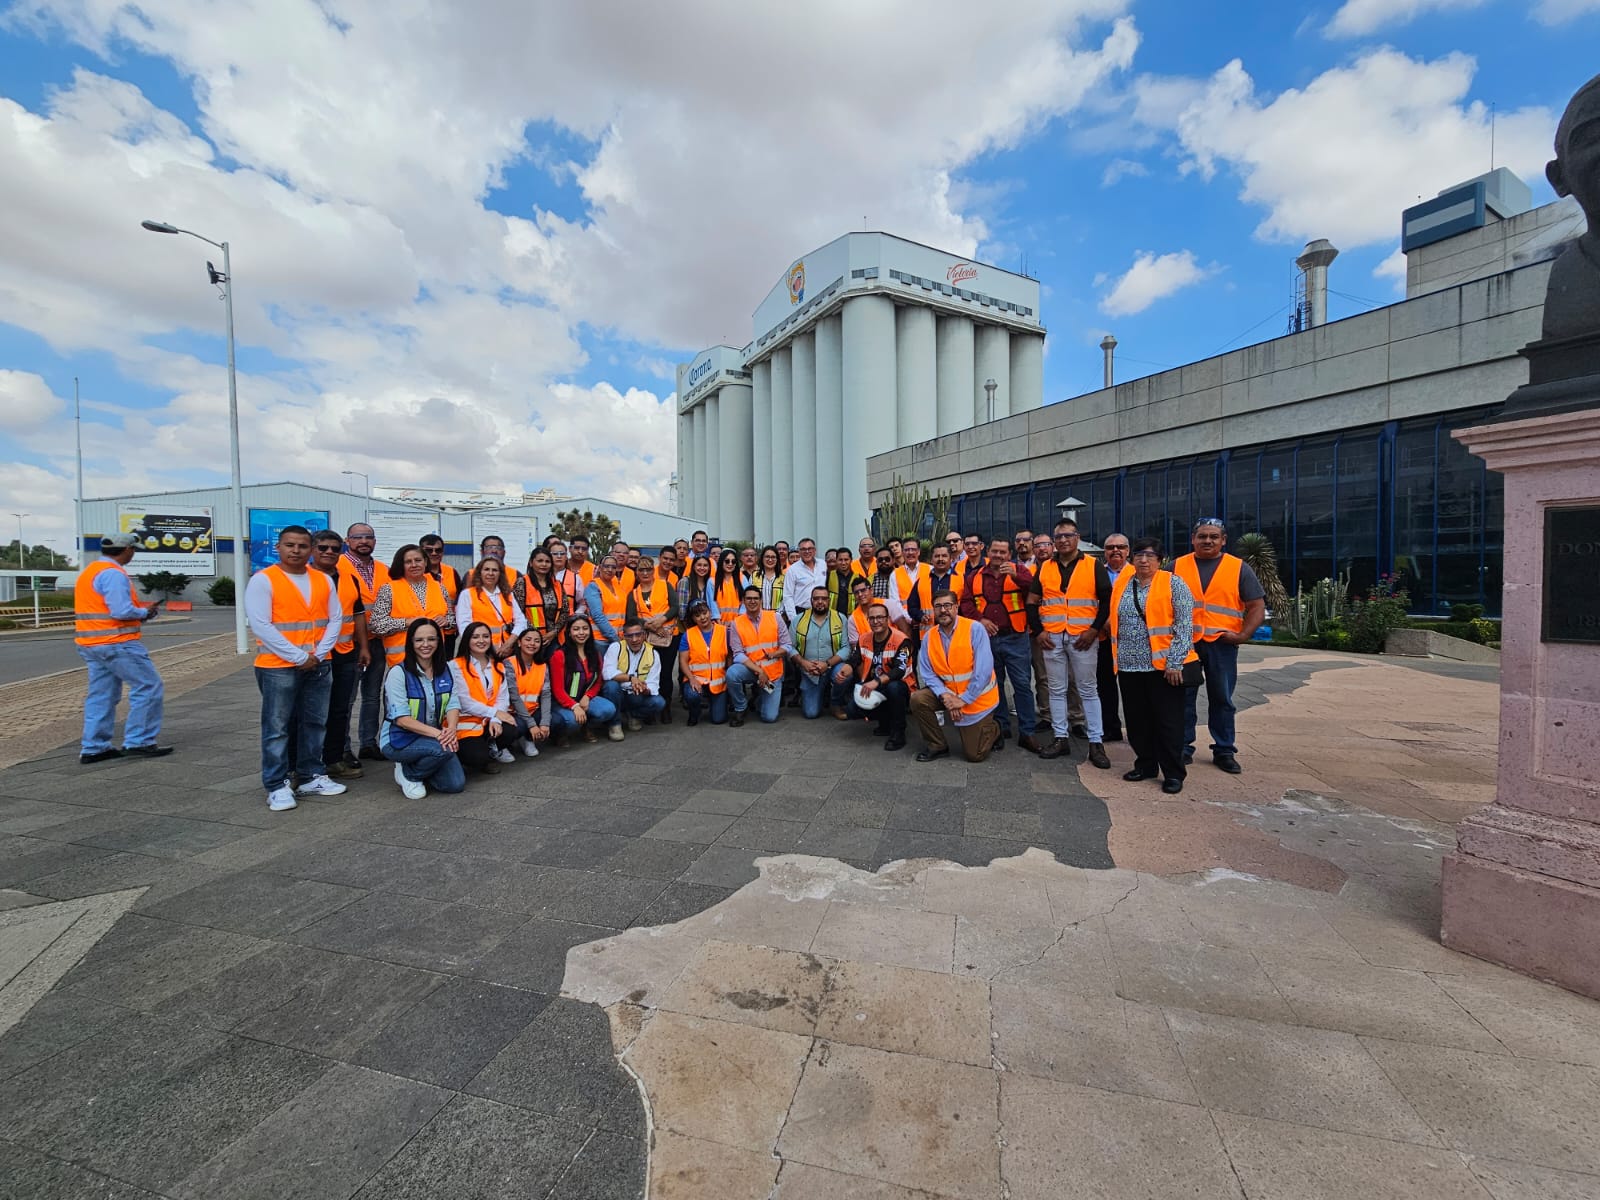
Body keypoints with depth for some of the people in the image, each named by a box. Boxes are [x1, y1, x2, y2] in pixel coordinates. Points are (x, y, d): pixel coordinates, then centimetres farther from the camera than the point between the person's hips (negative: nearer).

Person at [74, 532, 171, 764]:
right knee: (149, 687, -4)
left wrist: (140, 612, 11)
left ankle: (93, 747, 17)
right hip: (117, 643, -10)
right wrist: (145, 612, -5)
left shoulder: (88, 572, 17)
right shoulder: (113, 573, -16)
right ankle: (139, 742, -2)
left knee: (101, 695, 13)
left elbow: (98, 608, 20)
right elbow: (121, 611, -24)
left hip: (91, 644, 10)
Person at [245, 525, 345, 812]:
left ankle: (311, 777, 23)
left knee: (315, 723, 11)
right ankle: (277, 786, 11)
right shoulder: (262, 580, -6)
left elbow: (335, 619, 7)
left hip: (319, 665, 5)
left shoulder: (324, 580, 8)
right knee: (277, 727, 2)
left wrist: (319, 654, -6)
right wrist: (299, 657, -15)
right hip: (277, 666, -5)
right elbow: (260, 626, -13)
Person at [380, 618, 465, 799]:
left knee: (456, 784, -11)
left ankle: (417, 766, 17)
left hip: (434, 737, 5)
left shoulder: (446, 669, 2)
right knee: (443, 749, -33)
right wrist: (437, 733, -31)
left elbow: (453, 705, -3)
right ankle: (408, 774, -2)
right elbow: (401, 719, -19)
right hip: (399, 739, -5)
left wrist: (451, 730, -25)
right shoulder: (398, 672, -13)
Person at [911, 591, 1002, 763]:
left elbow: (984, 670, -24)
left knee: (974, 755, 0)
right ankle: (938, 745, 2)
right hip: (948, 693, 4)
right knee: (918, 700, -20)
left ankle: (994, 729, 34)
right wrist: (944, 695, -25)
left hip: (976, 698, -4)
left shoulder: (974, 629, -20)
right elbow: (927, 673, -8)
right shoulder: (929, 637, -6)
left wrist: (963, 699, -23)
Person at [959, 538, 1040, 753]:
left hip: (1015, 638, -2)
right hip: (987, 638, 3)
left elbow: (1033, 587, -14)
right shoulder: (974, 576, 9)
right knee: (994, 684, 12)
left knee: (1022, 684, -1)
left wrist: (1014, 575, -30)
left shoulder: (1019, 571, 3)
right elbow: (966, 602, 6)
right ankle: (1001, 727, 24)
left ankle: (1026, 733, 6)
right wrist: (980, 619, -8)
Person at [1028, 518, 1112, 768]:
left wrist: (1094, 629, -11)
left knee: (1088, 690, 3)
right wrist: (1038, 631, -2)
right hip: (1051, 638, 3)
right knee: (1057, 690, 8)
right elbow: (1032, 602, 10)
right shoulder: (1045, 568, 9)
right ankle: (1061, 738, 17)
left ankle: (1096, 743, 9)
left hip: (1083, 638, -3)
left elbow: (1107, 600, 0)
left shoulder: (1093, 566, 2)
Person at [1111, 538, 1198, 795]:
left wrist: (1175, 662, -15)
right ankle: (1145, 765, 26)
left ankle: (1173, 773, 14)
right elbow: (1115, 622, 14)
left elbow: (1184, 624, -9)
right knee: (1137, 720, 12)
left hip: (1163, 665, -4)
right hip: (1129, 667, 5)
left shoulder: (1173, 583, -3)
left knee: (1168, 721, 2)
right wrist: (1117, 658, 10)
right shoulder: (1122, 583, 10)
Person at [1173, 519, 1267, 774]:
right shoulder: (1178, 566, 6)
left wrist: (1243, 635, -10)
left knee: (1222, 699, 8)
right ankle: (1183, 748, 15)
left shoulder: (1239, 568, 5)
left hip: (1221, 645, 0)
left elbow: (1257, 606, 3)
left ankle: (1224, 751, 20)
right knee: (1183, 697, 5)